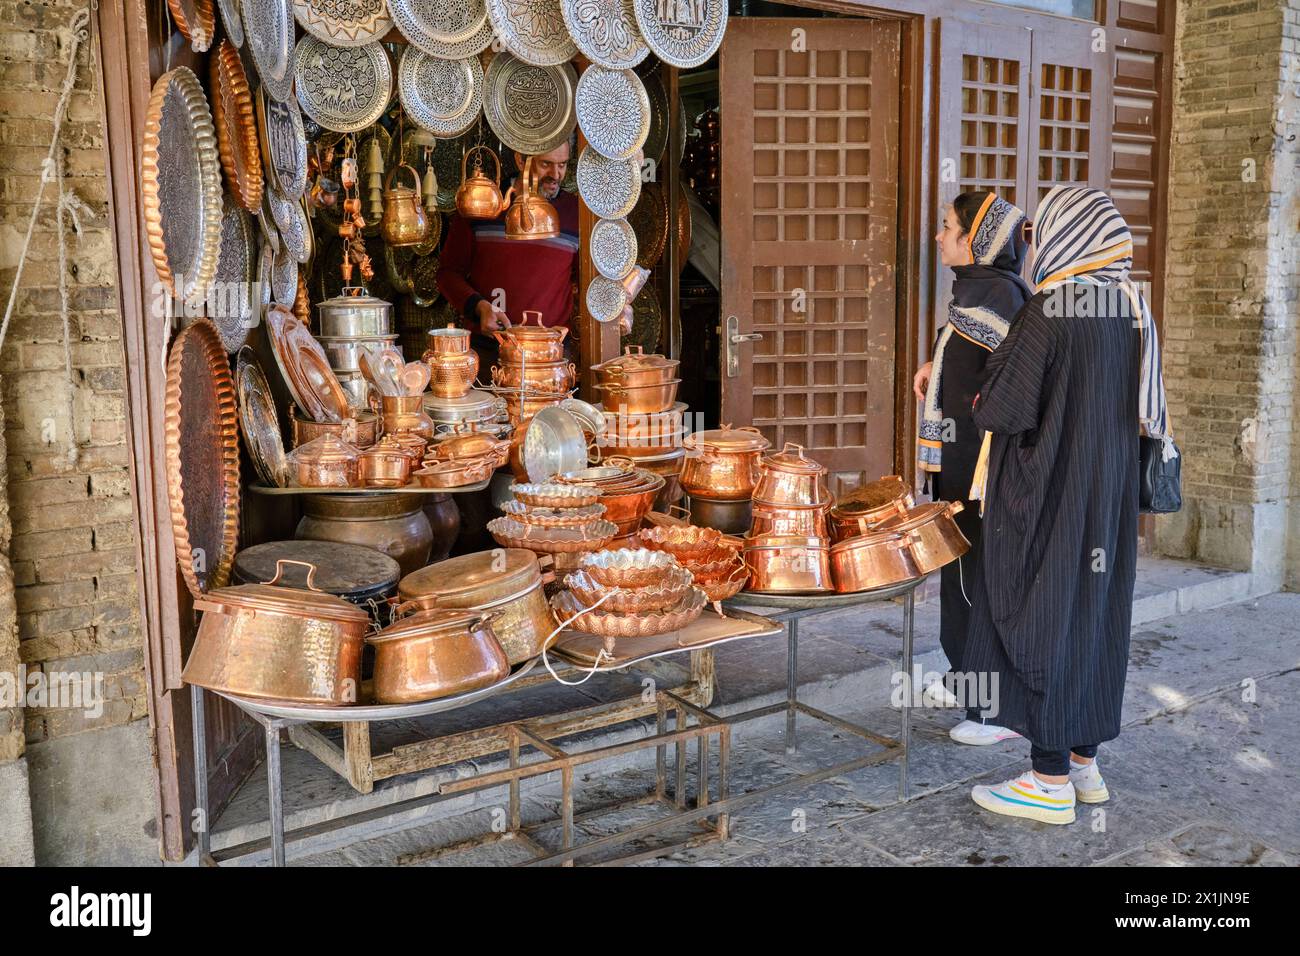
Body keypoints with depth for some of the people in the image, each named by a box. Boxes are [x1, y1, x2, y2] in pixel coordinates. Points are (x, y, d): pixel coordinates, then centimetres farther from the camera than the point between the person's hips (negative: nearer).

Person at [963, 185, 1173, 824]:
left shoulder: (1049, 307, -18)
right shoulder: (1130, 307, 6)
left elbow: (1002, 409, -16)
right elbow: (1145, 407, 14)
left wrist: (981, 405, 5)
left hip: (1047, 496, -8)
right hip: (1107, 493, 8)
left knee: (1039, 620, 0)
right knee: (1092, 614, 15)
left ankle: (1051, 782, 7)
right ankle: (1084, 762, 25)